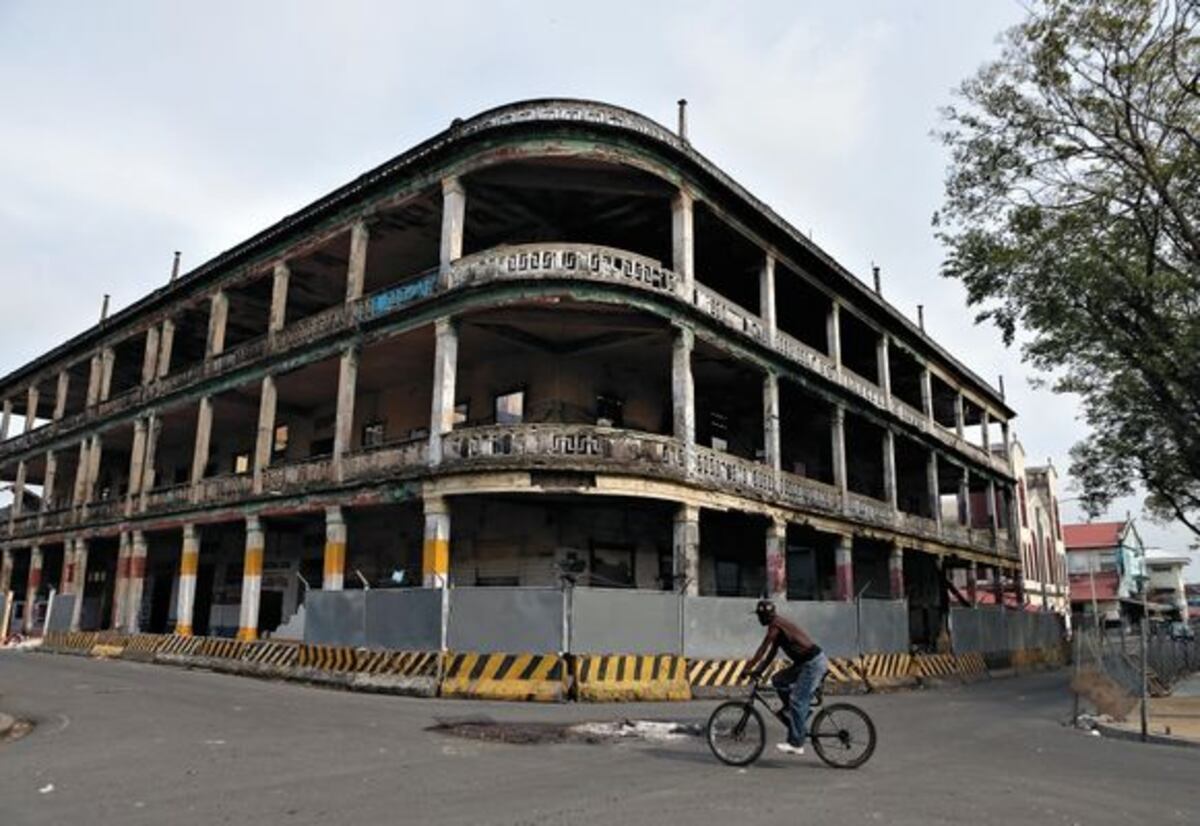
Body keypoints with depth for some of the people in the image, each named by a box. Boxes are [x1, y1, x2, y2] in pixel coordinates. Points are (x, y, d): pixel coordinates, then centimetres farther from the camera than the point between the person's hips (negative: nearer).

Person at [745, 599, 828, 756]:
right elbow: (771, 653, 19)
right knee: (778, 680, 11)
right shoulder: (778, 624, 16)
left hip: (814, 663, -10)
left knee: (797, 701, -10)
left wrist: (748, 668, -9)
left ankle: (796, 744, -6)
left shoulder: (776, 624, -13)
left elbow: (763, 649, -14)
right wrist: (759, 671, 15)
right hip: (806, 662, 10)